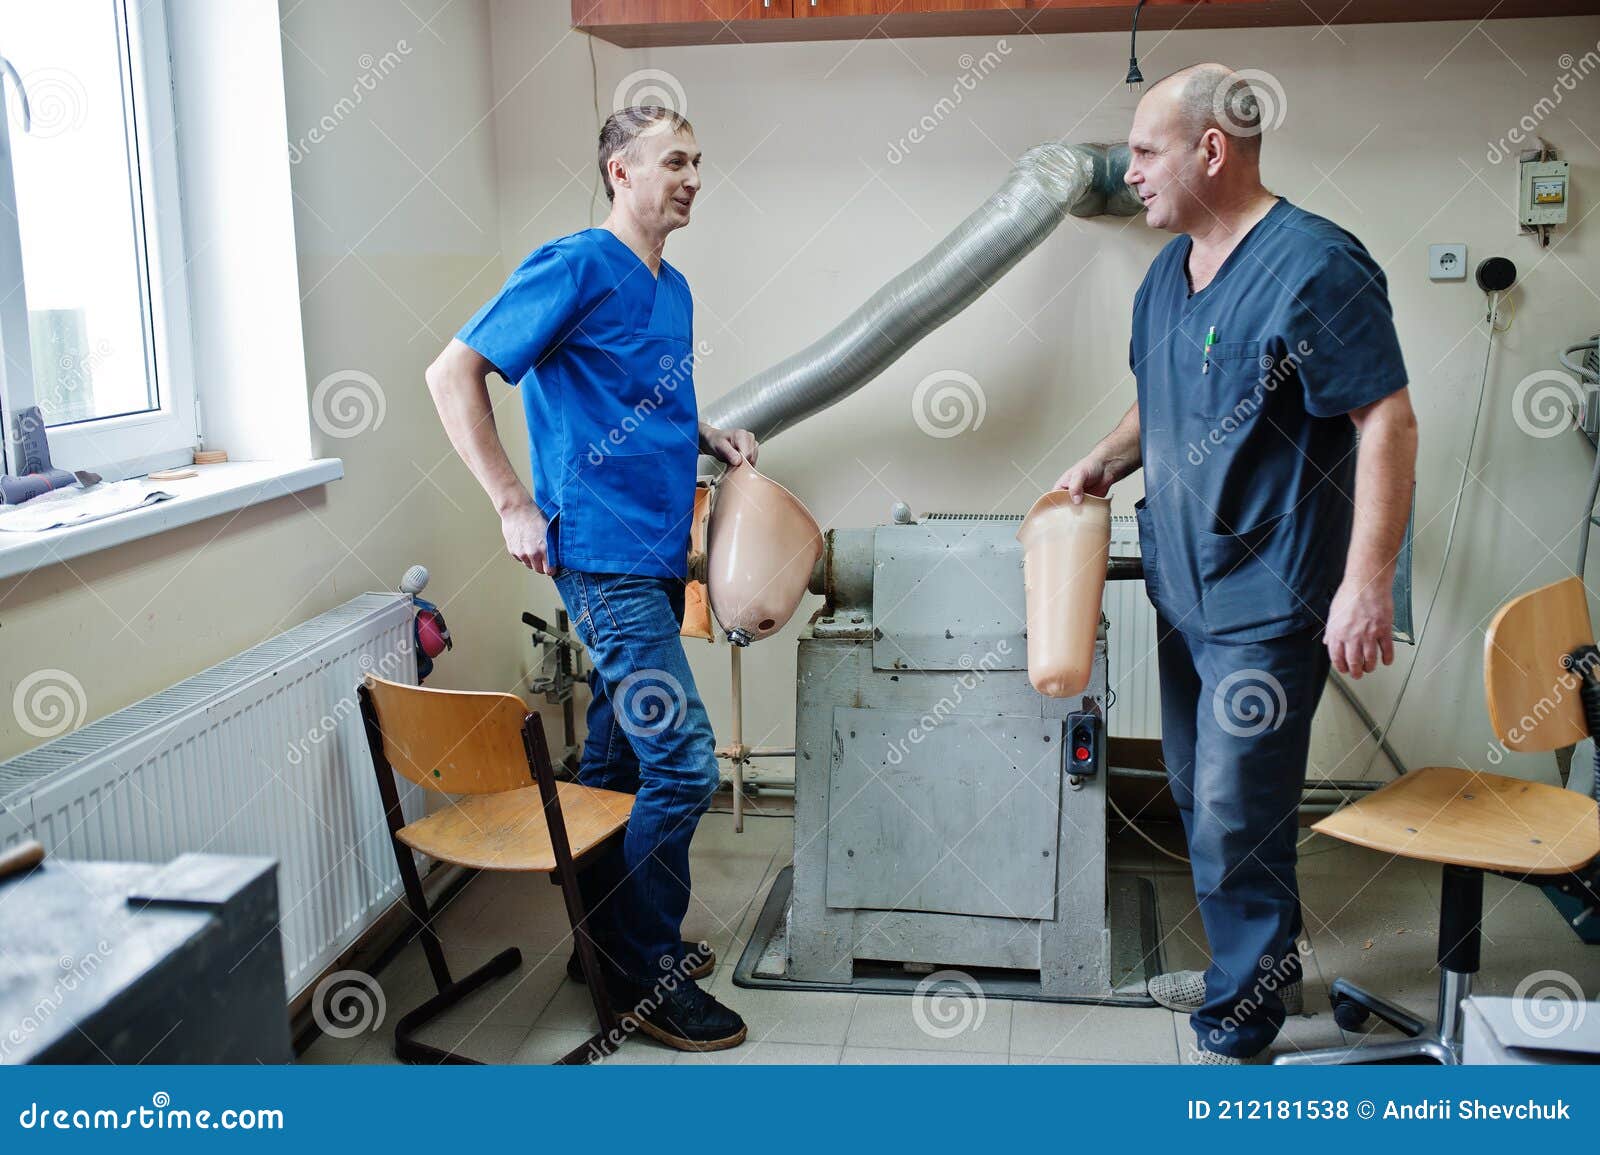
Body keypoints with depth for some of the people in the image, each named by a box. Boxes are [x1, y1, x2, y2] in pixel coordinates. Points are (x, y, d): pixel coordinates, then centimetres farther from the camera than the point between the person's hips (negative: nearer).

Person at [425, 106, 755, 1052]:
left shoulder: (672, 289, 15)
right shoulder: (577, 266, -10)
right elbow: (453, 374, -12)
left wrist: (714, 438, 11)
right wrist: (514, 505, -16)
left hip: (657, 557, 9)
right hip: (604, 557, -8)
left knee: (619, 758, 16)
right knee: (684, 762, -10)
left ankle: (612, 943, 29)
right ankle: (648, 977, 5)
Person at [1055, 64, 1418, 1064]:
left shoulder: (1313, 265, -16)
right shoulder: (1168, 273, 11)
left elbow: (1389, 423, -19)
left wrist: (1367, 584, -23)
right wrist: (1110, 460, 6)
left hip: (1268, 605, -9)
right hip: (1185, 590, 9)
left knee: (1236, 821, -4)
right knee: (1201, 796, 19)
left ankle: (1239, 1032, 14)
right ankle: (1259, 970, 39)